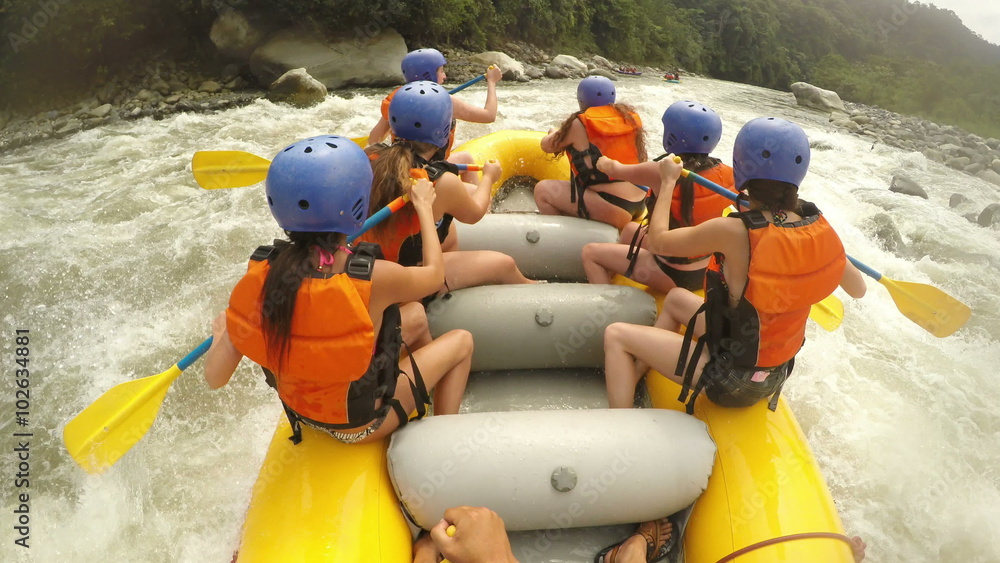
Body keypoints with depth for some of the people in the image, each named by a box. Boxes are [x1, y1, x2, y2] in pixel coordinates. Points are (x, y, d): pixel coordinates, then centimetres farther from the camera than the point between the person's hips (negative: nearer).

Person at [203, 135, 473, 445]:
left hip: (301, 413, 5)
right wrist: (424, 206, 4)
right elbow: (435, 273, -10)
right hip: (360, 425, -5)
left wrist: (219, 333, 8)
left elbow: (215, 378, -14)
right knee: (462, 341, 14)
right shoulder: (372, 278, -34)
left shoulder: (259, 273, -21)